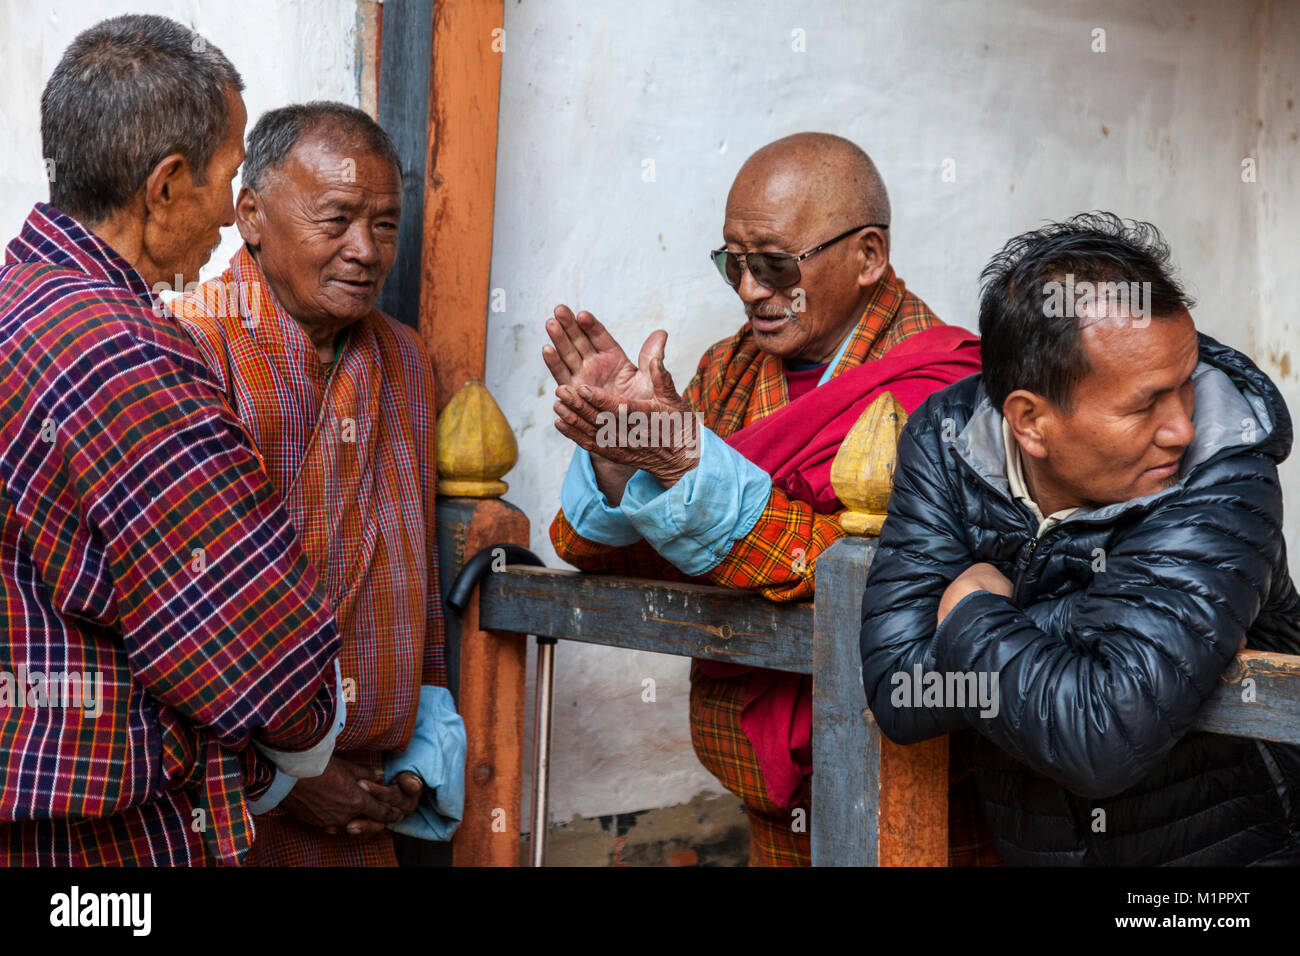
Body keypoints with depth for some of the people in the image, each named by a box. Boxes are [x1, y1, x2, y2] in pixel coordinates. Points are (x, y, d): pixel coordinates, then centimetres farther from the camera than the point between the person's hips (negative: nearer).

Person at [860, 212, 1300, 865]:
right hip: (1033, 848, 4)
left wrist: (972, 615, -16)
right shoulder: (945, 443, -7)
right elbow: (897, 697, -15)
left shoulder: (1222, 475, -18)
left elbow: (1107, 738, -28)